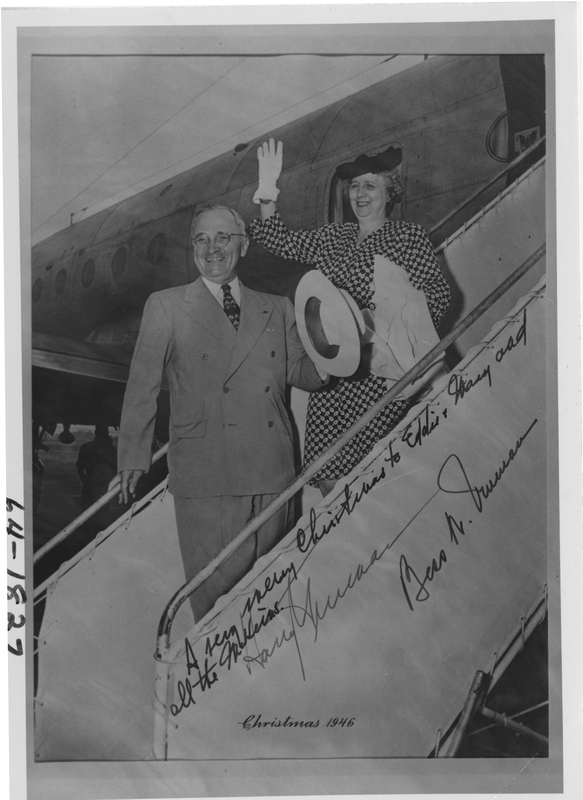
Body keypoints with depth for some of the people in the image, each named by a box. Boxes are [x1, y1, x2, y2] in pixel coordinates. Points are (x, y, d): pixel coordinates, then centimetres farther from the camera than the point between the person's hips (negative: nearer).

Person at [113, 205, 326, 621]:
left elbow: (299, 373, 11)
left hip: (273, 473, 3)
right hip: (205, 474, -3)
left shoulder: (277, 308, 13)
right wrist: (133, 457, 1)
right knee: (215, 590, 1)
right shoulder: (165, 307, 4)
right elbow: (143, 384, 4)